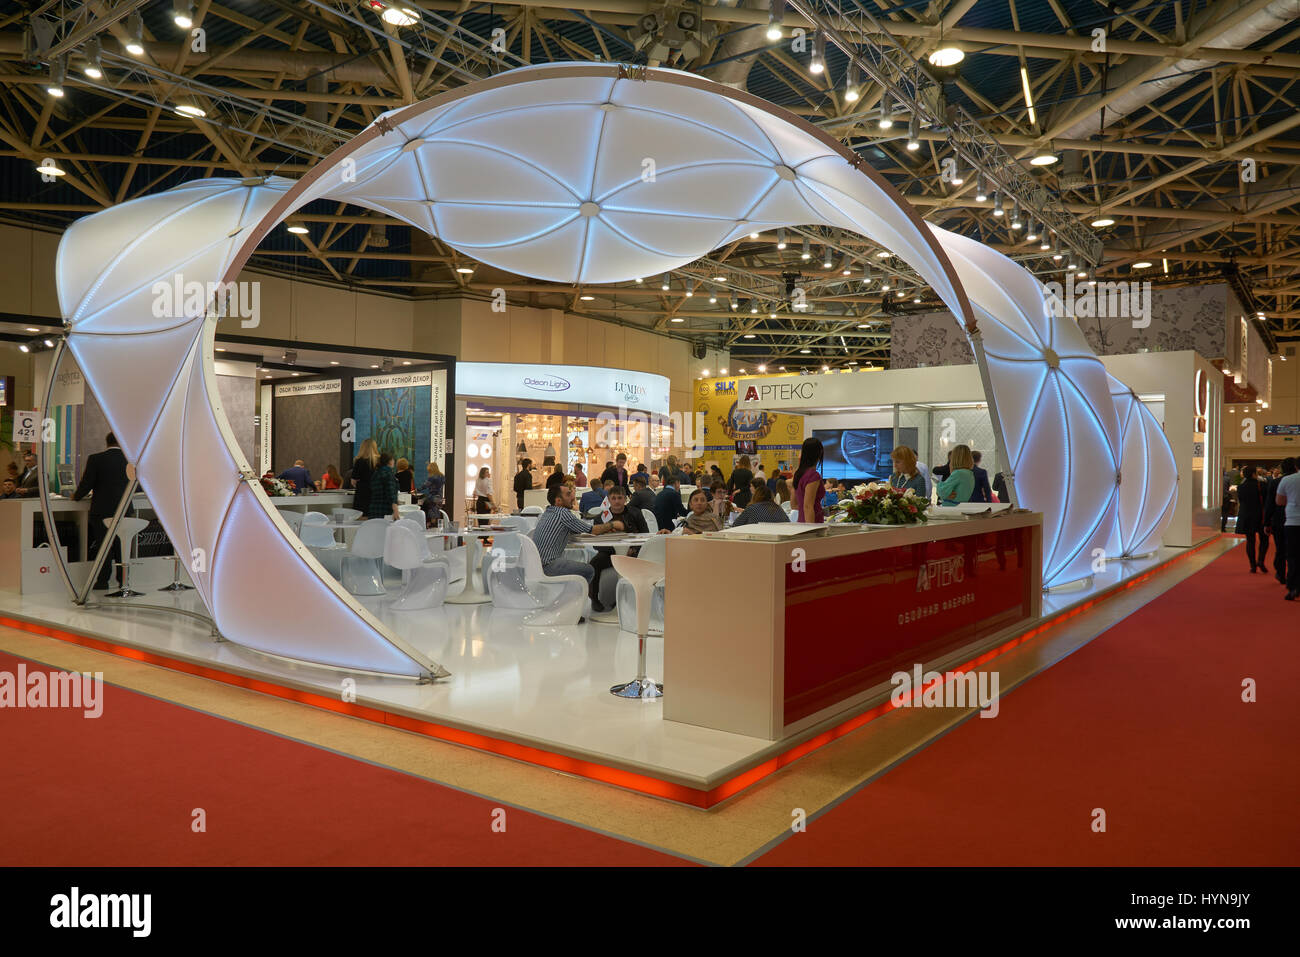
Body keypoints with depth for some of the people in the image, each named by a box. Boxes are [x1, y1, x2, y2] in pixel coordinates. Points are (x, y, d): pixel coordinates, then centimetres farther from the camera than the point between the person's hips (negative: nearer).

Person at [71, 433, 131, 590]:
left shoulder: (95, 459, -7)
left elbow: (86, 484, -5)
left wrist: (76, 496, 13)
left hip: (102, 509, -2)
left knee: (103, 544, 3)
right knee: (121, 545, 10)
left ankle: (103, 580, 6)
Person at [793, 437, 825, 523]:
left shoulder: (799, 473, 10)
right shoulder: (814, 475, -14)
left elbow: (794, 505, 18)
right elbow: (808, 507, -18)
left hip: (800, 521, 8)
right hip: (814, 523, -8)